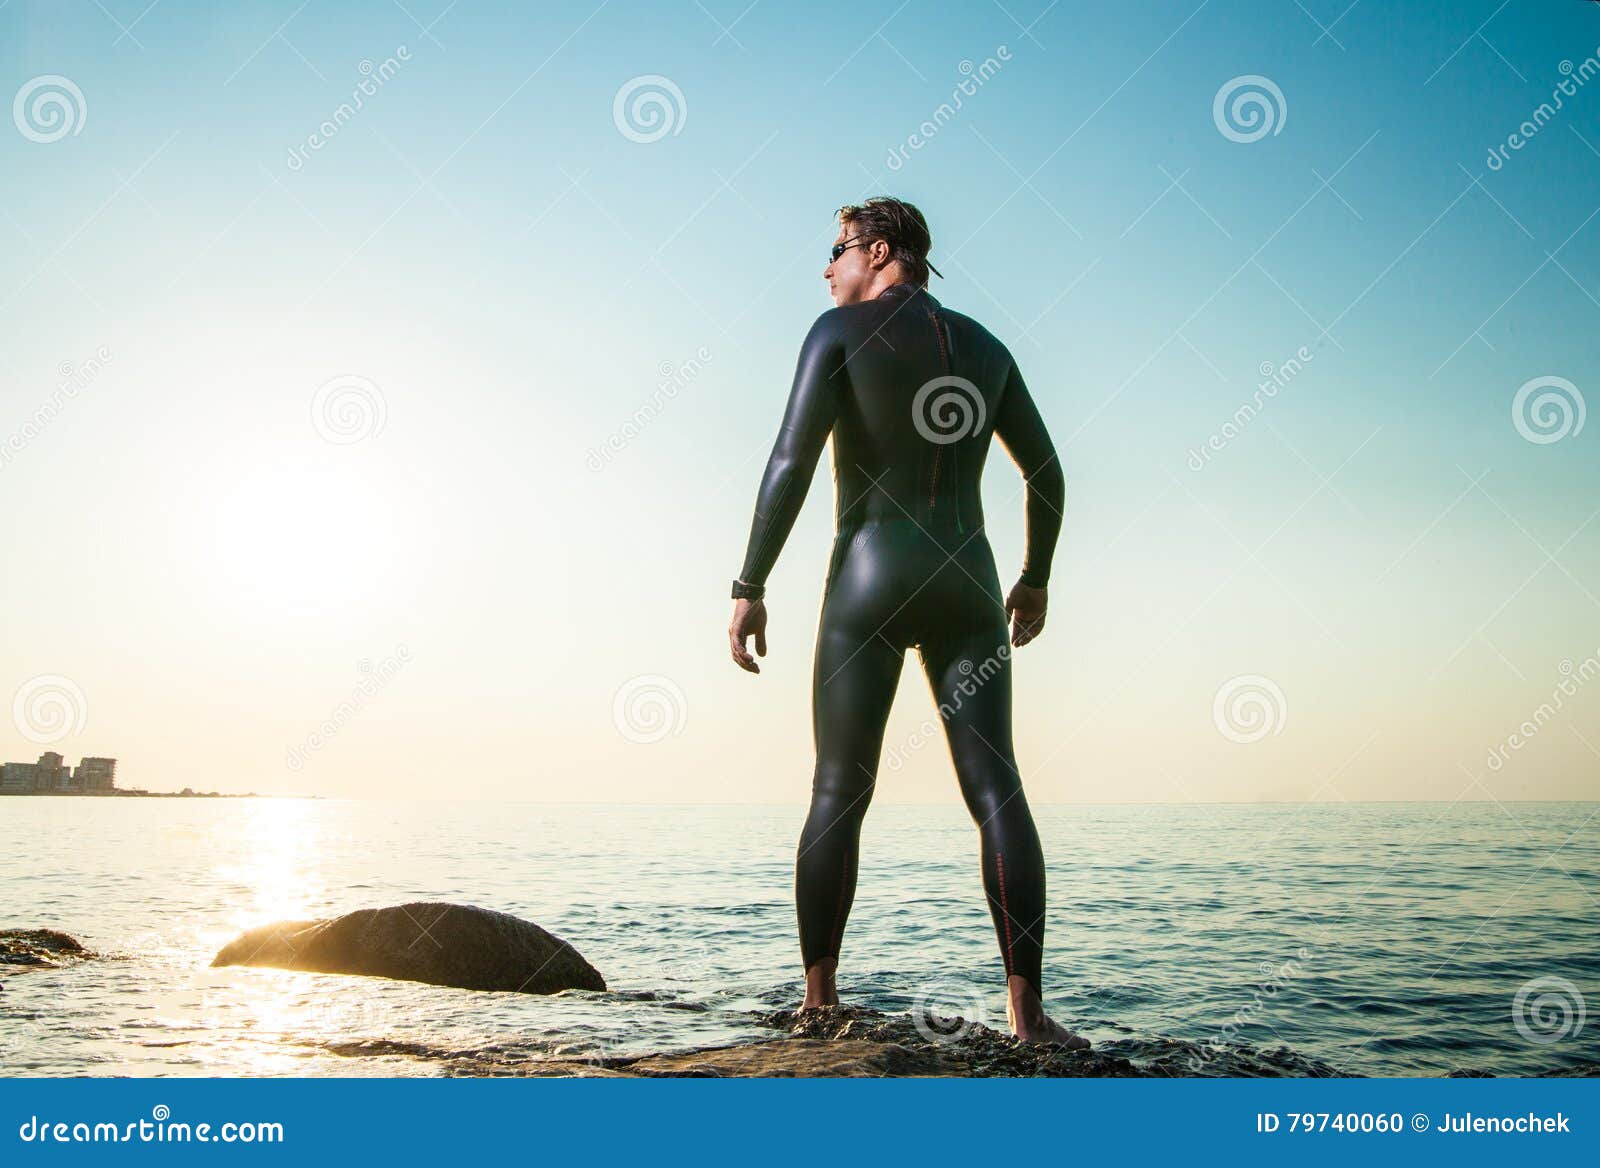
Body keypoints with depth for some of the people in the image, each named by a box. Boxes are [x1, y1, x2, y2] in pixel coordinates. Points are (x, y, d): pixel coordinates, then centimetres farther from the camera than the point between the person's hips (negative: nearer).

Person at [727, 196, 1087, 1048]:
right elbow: (1047, 474, 17)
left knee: (839, 793, 2)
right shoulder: (985, 346, 17)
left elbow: (791, 460, -10)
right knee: (996, 788, -4)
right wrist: (1035, 579, 29)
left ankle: (818, 999, 3)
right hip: (967, 585, 4)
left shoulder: (842, 327, 1)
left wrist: (750, 587, -10)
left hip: (869, 579, -3)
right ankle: (1025, 1009, -11)